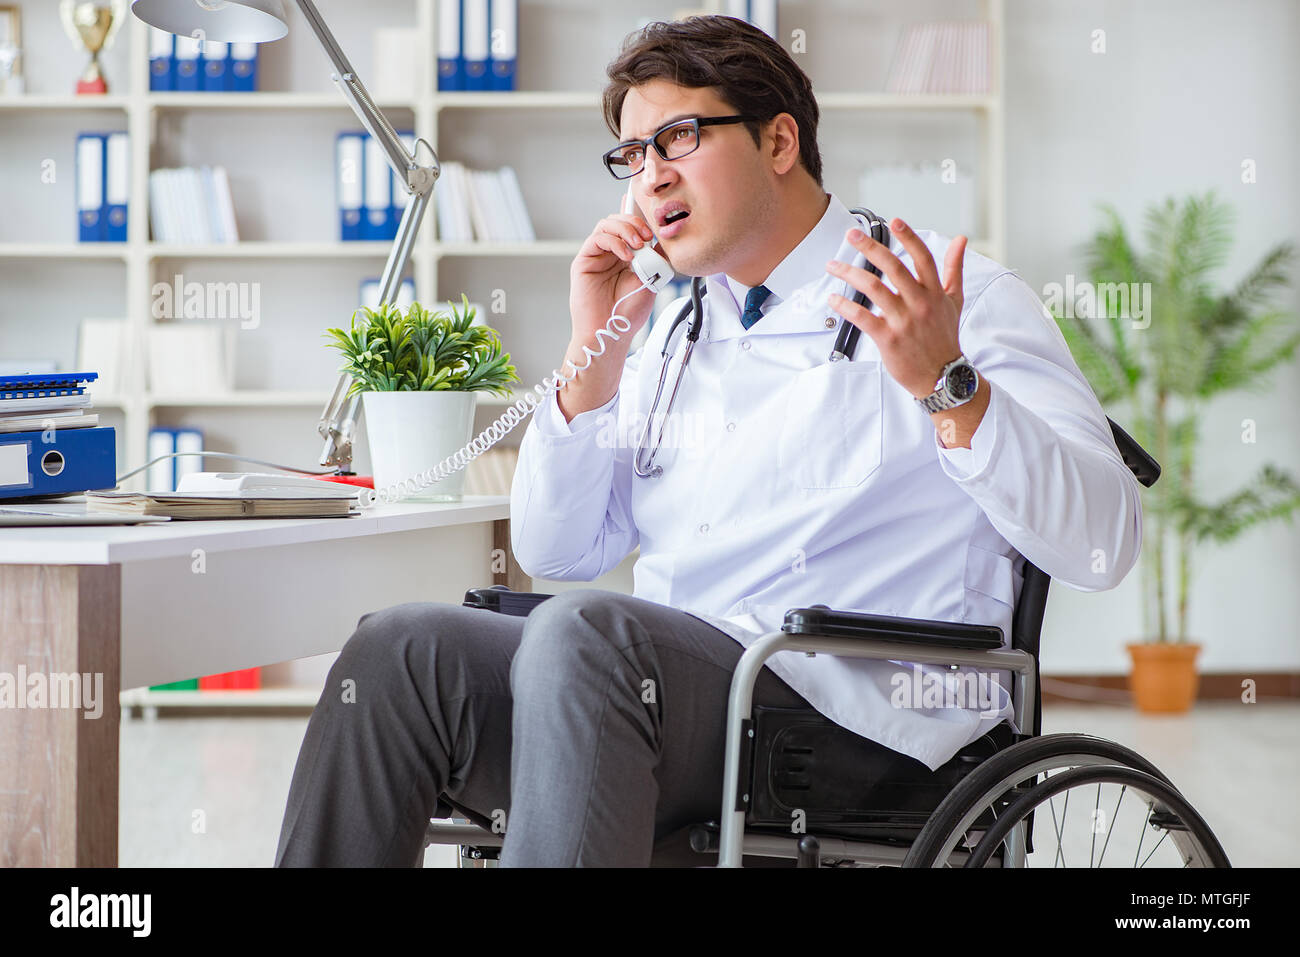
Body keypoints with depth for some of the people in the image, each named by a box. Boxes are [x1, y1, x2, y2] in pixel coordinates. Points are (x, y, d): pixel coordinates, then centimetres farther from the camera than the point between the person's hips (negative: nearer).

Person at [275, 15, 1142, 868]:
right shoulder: (668, 325, 22)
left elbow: (1103, 544, -9)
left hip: (859, 718, -6)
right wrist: (596, 353, 6)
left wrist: (948, 386, -24)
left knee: (584, 631, -33)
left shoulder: (957, 301, 2)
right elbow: (557, 553, 18)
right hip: (666, 685, 6)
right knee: (402, 647, -20)